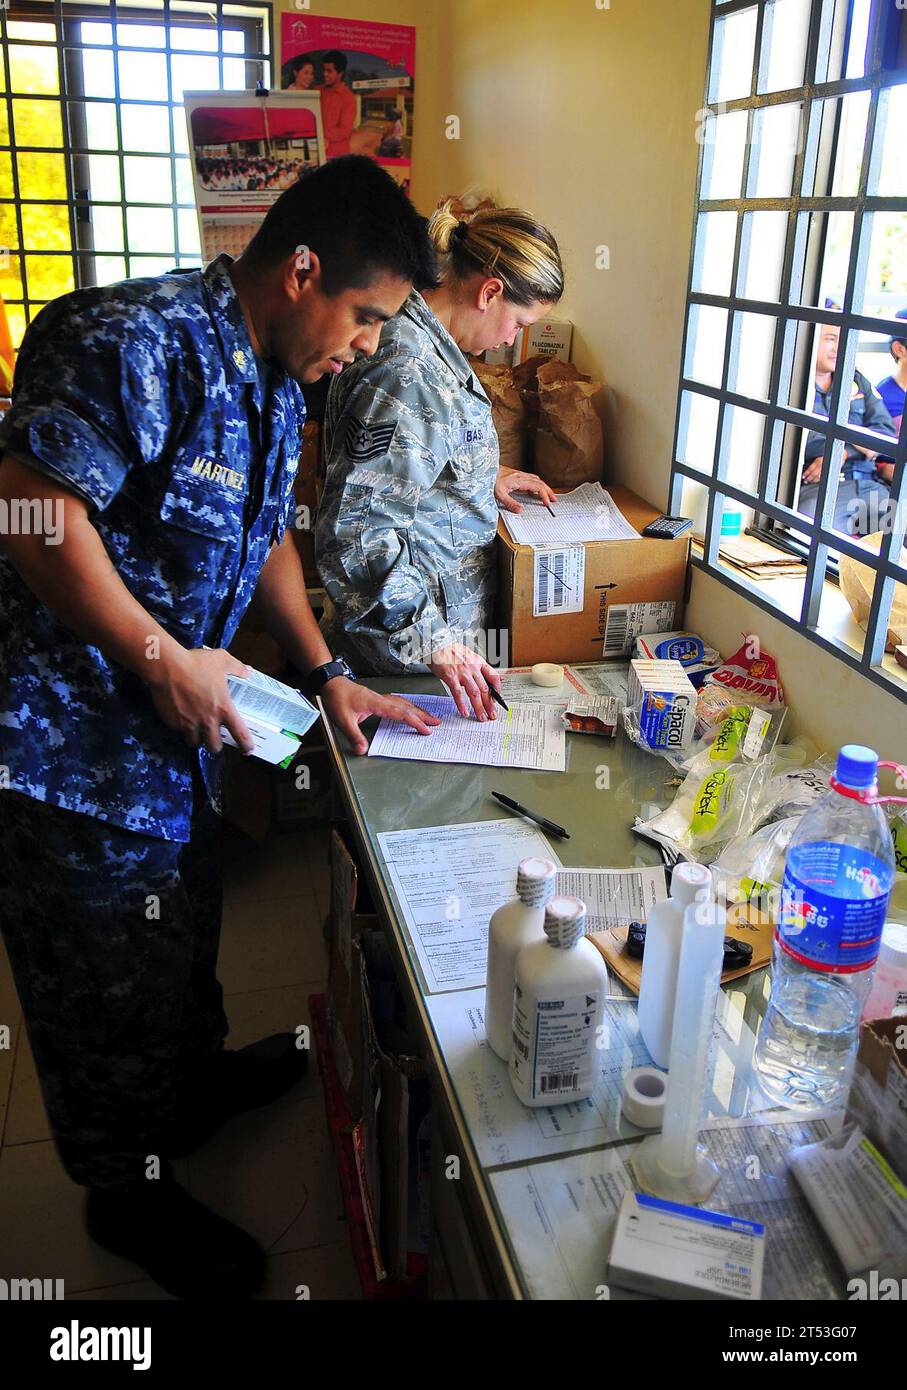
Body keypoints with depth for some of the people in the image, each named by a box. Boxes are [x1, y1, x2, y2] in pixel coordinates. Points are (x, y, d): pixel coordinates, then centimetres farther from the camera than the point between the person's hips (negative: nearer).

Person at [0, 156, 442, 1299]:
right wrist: (163, 659, -23)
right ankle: (128, 1194, 33)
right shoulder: (142, 339, -23)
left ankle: (196, 1079, 53)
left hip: (174, 728, 9)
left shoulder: (278, 387, 8)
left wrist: (327, 674, 10)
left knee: (183, 926, 27)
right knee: (109, 982, 10)